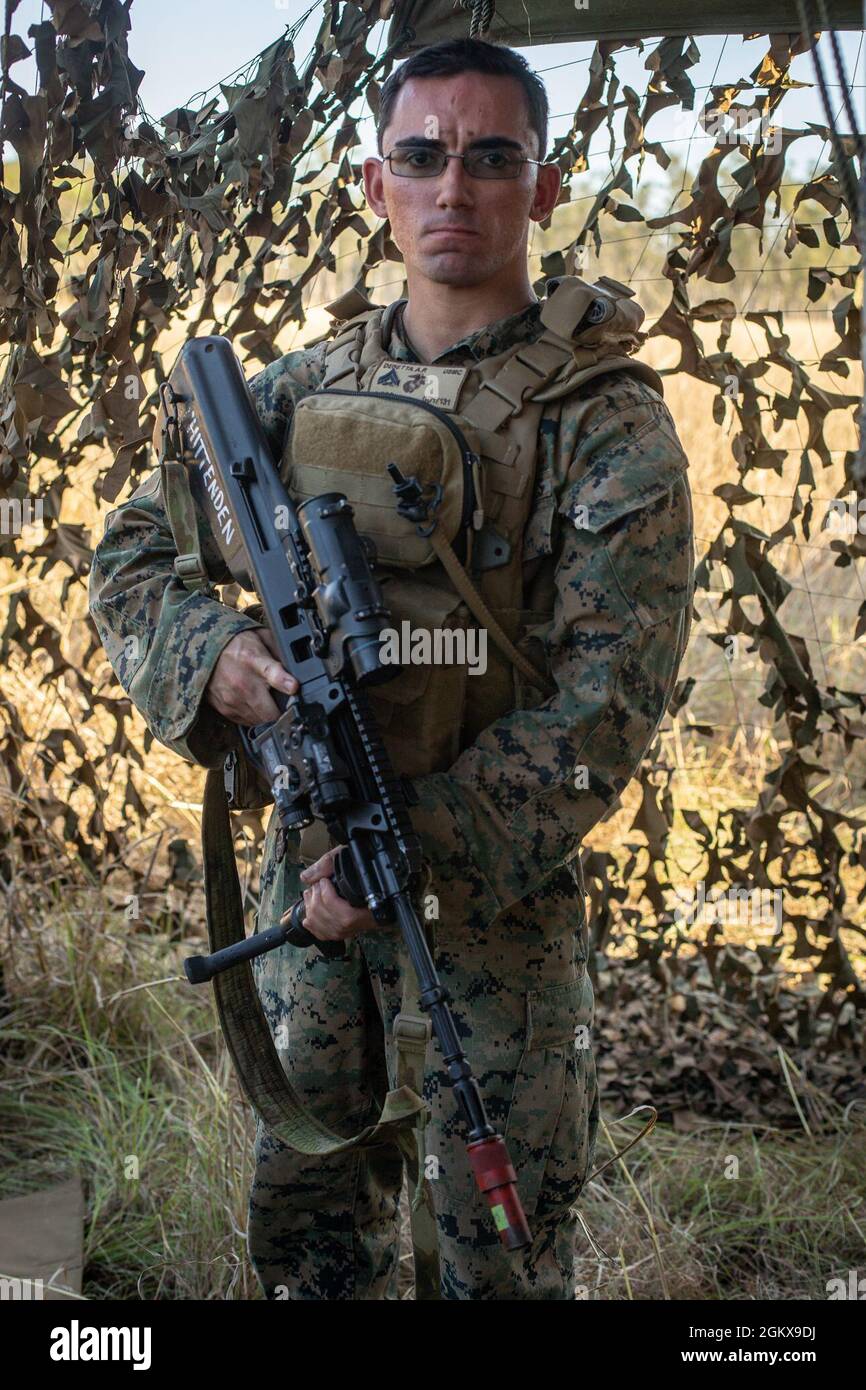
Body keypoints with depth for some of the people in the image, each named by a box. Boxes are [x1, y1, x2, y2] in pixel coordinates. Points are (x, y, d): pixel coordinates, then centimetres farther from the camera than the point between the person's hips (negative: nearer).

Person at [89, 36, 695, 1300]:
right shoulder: (307, 385, 4)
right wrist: (215, 653, -16)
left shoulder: (609, 419, -11)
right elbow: (133, 553, 6)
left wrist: (423, 842, -24)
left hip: (499, 879, -4)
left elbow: (609, 699, -17)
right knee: (303, 1209, 19)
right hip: (306, 859, 4)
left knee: (502, 1245, 9)